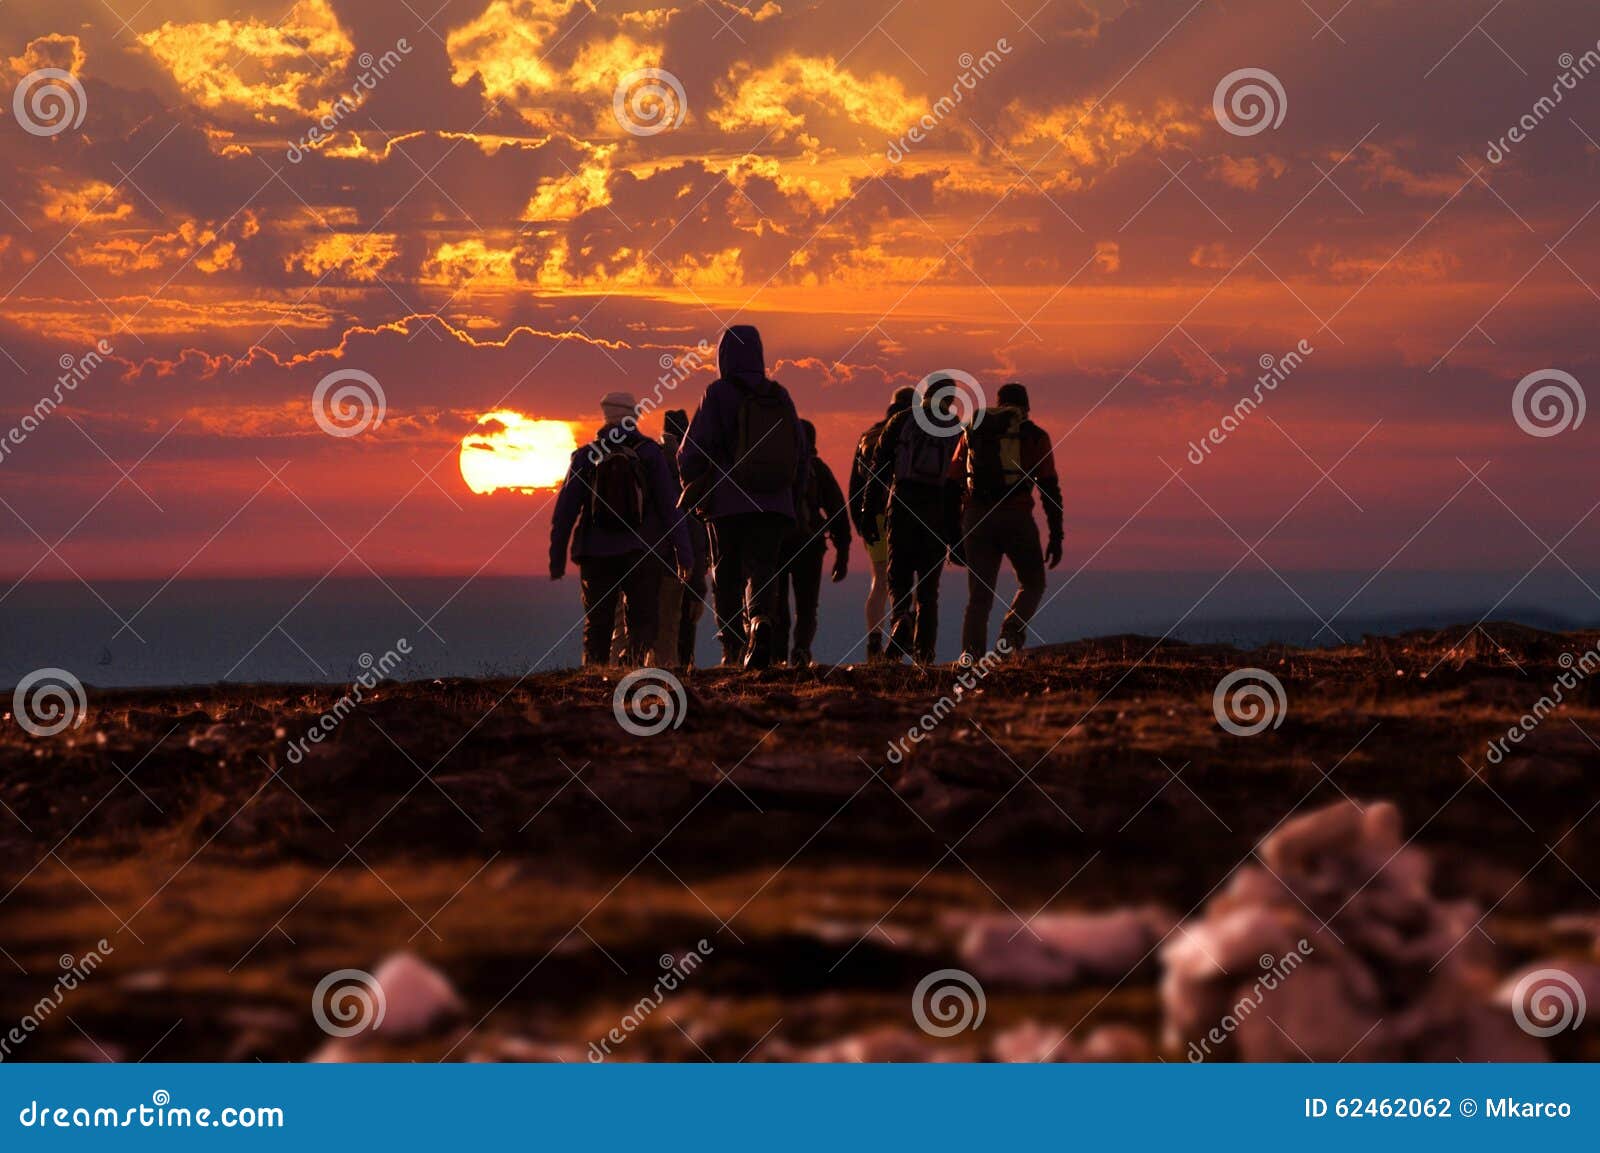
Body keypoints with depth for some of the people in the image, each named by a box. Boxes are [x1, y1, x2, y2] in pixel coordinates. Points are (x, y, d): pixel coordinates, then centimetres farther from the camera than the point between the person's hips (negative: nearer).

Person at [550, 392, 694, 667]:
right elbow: (670, 505, -3)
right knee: (642, 622, 2)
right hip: (643, 553, -1)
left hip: (596, 554, 1)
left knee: (597, 623, 9)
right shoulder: (649, 453, 0)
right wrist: (684, 552, -1)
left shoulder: (585, 456, 3)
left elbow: (564, 511, 2)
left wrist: (557, 559, 8)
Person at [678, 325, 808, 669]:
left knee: (726, 576, 8)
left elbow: (691, 451, -5)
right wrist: (792, 498, 23)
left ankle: (733, 647, 3)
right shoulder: (780, 396, 9)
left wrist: (694, 493, 10)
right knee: (762, 570, 0)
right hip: (774, 505, 3)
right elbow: (802, 453, 13)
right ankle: (761, 621, -28)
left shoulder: (718, 394, -3)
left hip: (728, 503, -3)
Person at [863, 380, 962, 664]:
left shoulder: (900, 421, 6)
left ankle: (901, 619, -26)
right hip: (938, 510, 1)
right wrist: (954, 526, 6)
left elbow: (879, 469, 2)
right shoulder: (956, 429, 7)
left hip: (902, 504, -1)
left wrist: (870, 514, 4)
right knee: (928, 583, 10)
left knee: (898, 577, 4)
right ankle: (925, 650, 5)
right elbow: (959, 480, 3)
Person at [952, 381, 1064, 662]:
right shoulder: (1035, 436, 6)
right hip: (1017, 519, -2)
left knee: (979, 596, 8)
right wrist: (1056, 537, 3)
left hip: (976, 520, 2)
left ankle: (970, 658, -9)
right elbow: (1050, 489, 0)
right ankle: (1013, 627, -12)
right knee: (1032, 584, 17)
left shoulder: (972, 433, 15)